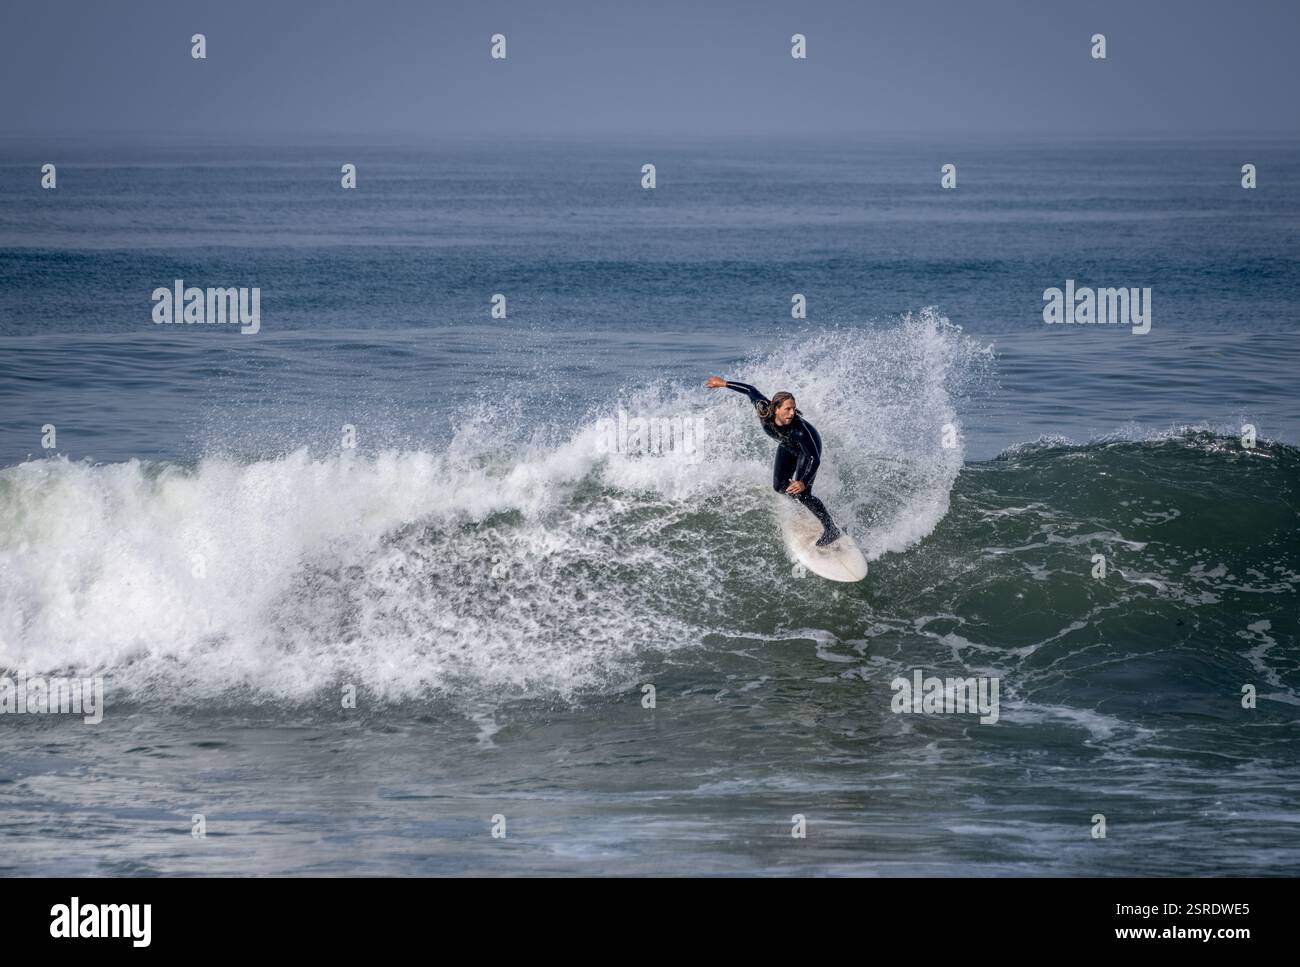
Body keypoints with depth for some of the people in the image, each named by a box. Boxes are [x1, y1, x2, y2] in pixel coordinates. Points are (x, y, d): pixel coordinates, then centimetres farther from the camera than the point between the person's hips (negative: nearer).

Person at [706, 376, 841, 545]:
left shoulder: (799, 427, -45)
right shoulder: (763, 409, -35)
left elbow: (815, 459, -44)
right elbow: (750, 390, -15)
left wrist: (804, 482, -59)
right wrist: (724, 383, -4)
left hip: (810, 445, -6)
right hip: (787, 446, 6)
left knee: (801, 493, -16)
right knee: (779, 487, 2)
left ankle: (831, 530, -2)